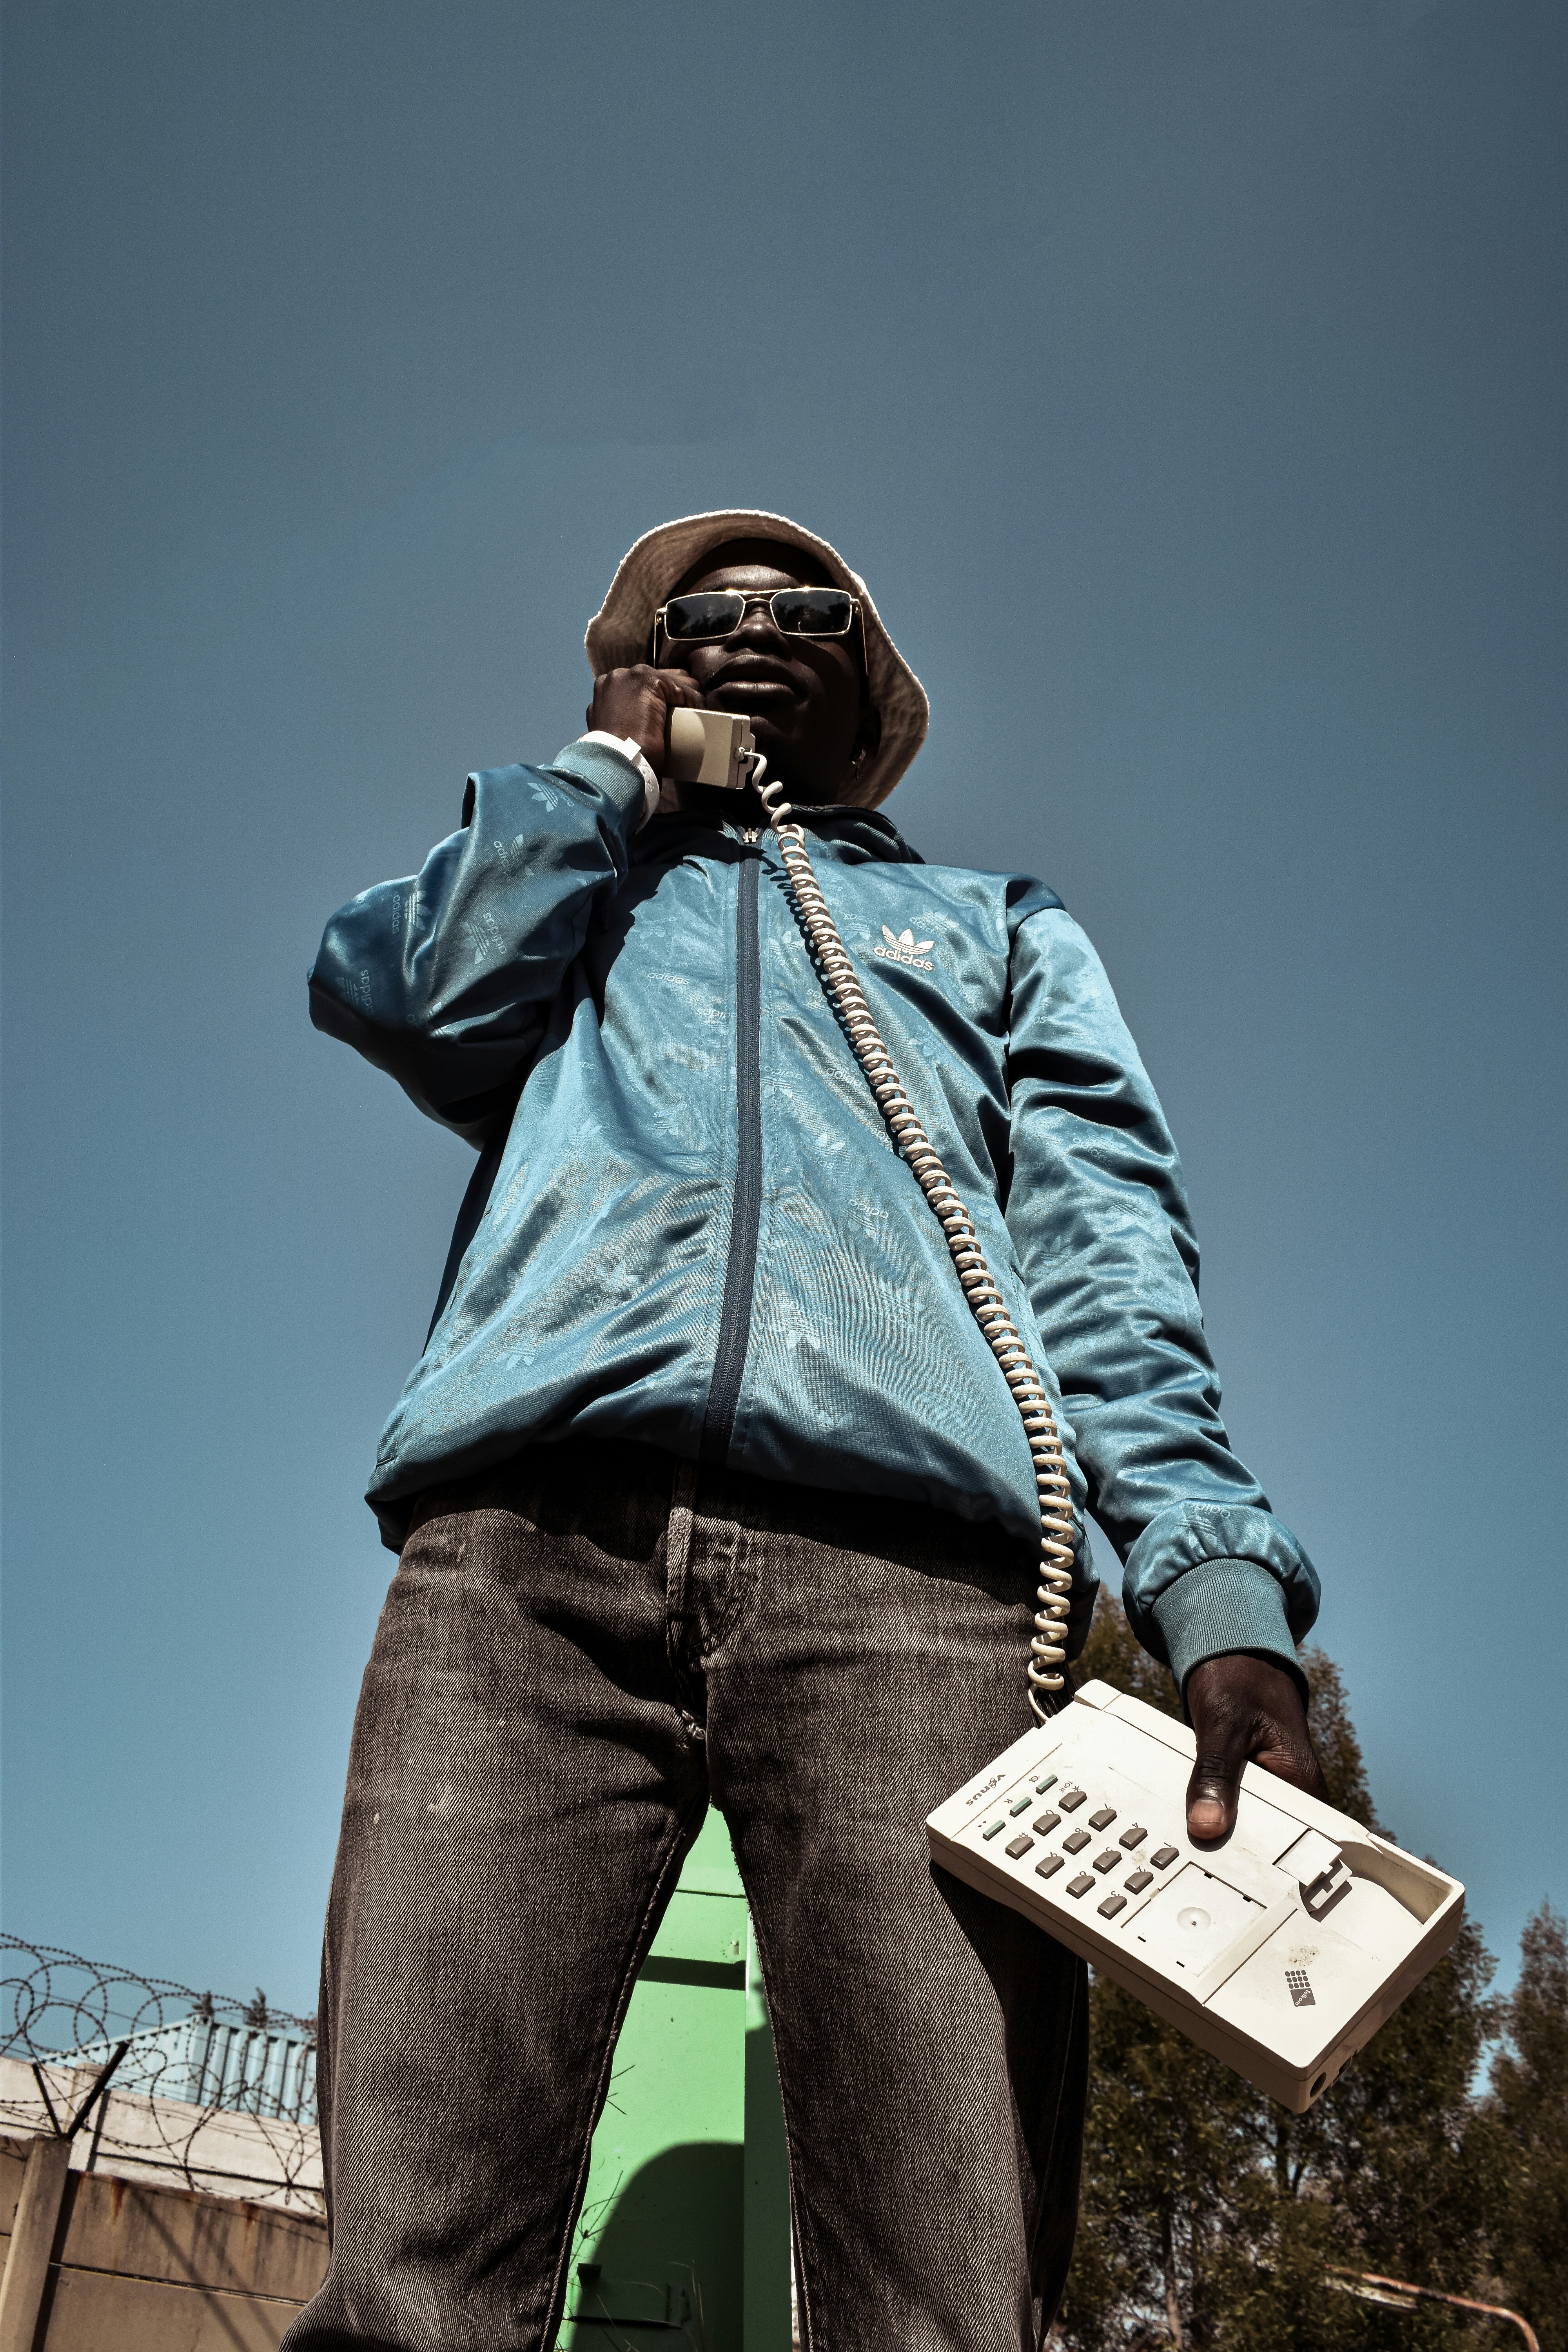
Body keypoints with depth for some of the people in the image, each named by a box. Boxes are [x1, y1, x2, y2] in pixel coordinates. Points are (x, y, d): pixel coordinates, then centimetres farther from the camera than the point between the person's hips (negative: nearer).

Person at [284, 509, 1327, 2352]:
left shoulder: (1000, 927, 32)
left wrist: (1216, 1585, -4)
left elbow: (1107, 1245, 14)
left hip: (902, 1565, 0)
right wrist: (614, 758, 26)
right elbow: (392, 987, 9)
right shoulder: (567, 900, 35)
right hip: (526, 1543, 1)